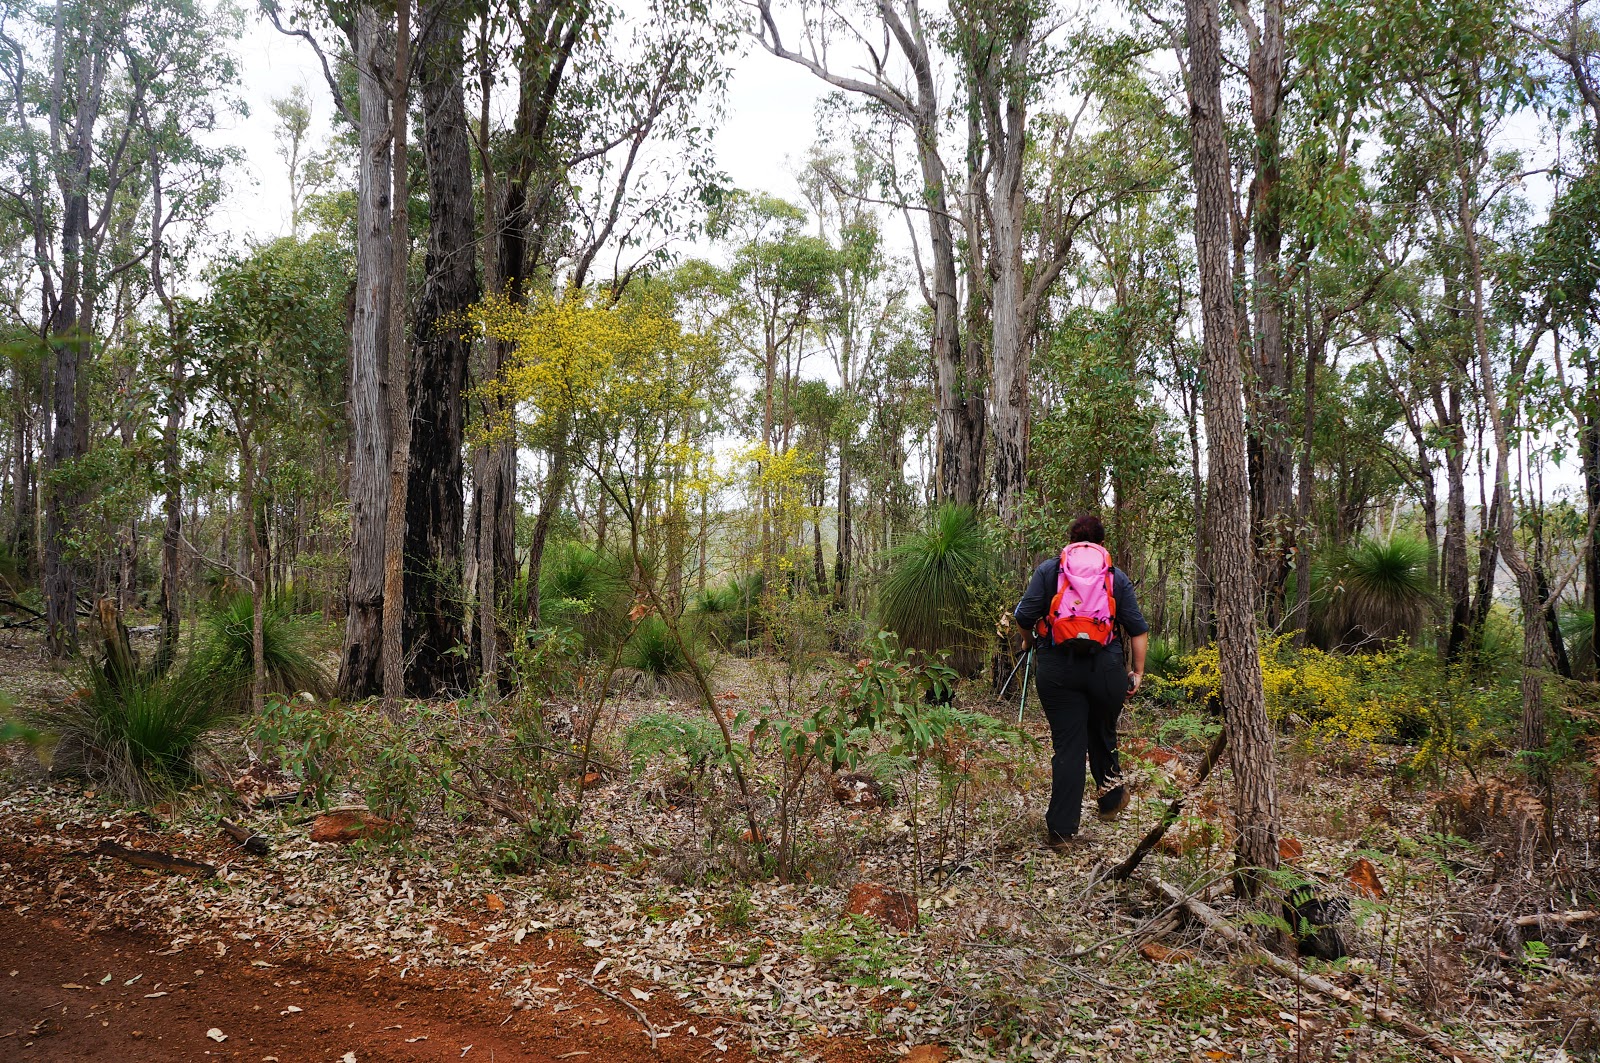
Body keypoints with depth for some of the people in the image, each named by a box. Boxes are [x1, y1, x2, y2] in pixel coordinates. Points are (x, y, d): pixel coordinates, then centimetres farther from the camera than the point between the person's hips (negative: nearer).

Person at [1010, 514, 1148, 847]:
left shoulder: (1049, 570, 6)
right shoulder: (1117, 577, 10)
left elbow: (1024, 614, -1)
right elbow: (1138, 629, 6)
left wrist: (1028, 640, 19)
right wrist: (1137, 672, 12)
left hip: (1057, 668, -1)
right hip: (1106, 669, 1)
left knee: (1067, 745, 1)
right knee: (1103, 735, 23)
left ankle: (1061, 829, -1)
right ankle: (1110, 798, 41)